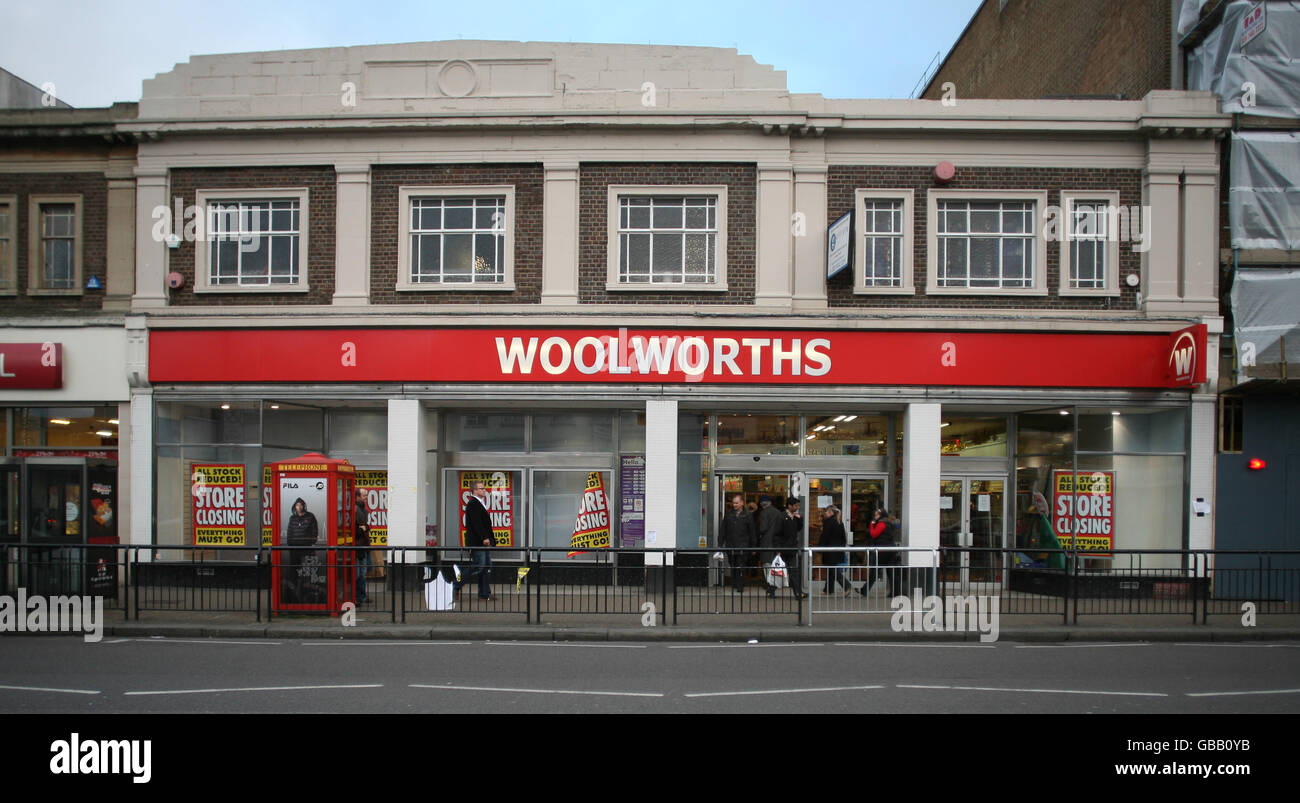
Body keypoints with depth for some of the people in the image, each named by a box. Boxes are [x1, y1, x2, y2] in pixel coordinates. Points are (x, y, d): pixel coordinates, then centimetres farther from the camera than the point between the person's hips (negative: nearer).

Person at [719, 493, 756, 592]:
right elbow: (722, 530, 10)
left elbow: (751, 532, 6)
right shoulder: (728, 514, 7)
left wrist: (752, 547, 3)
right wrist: (720, 544, 4)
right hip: (730, 546, 3)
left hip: (742, 547, -3)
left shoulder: (747, 516, 2)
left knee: (741, 568, -6)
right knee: (733, 567, 10)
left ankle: (740, 587, -2)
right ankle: (734, 585, 20)